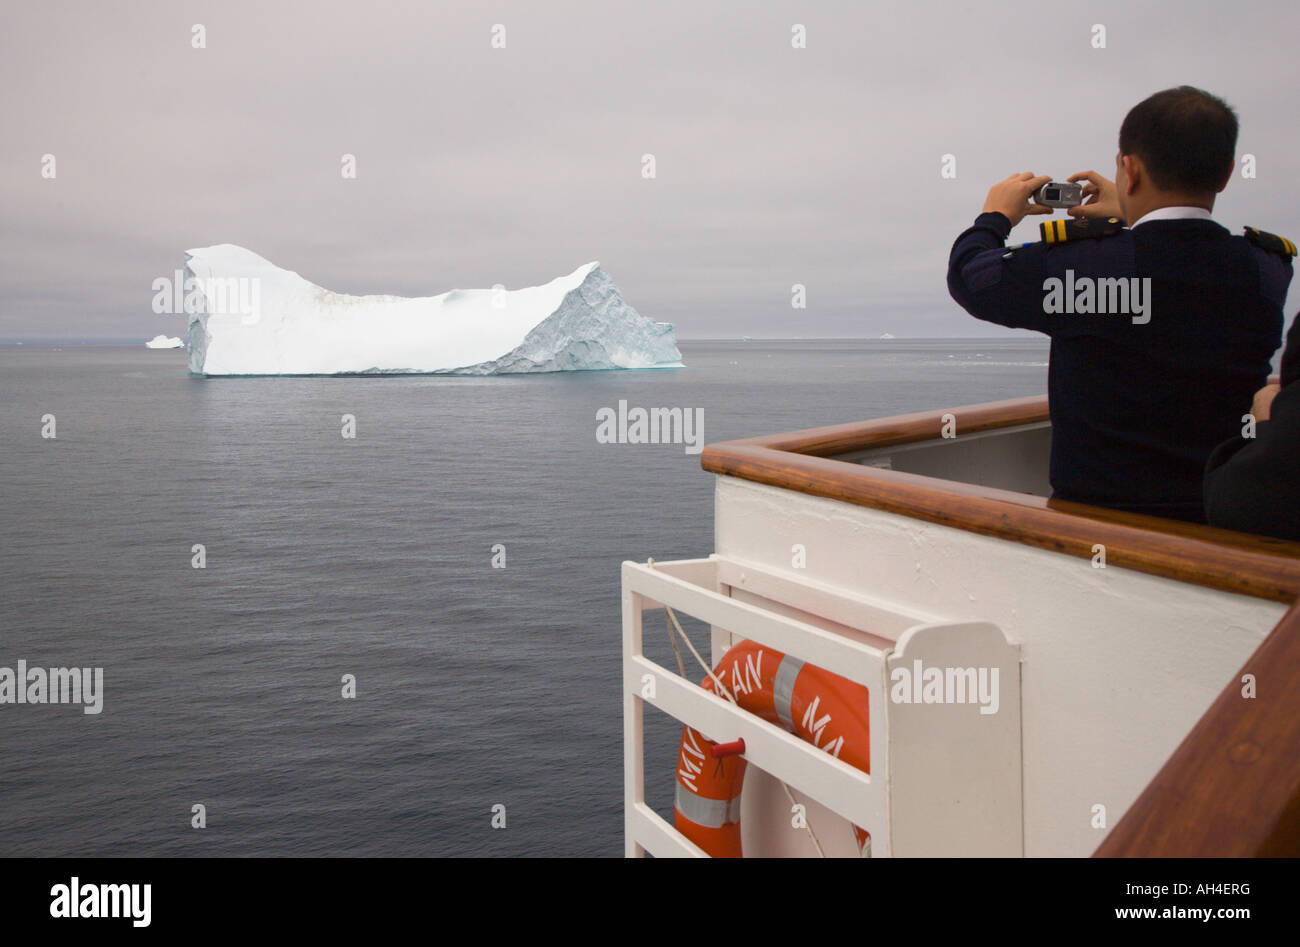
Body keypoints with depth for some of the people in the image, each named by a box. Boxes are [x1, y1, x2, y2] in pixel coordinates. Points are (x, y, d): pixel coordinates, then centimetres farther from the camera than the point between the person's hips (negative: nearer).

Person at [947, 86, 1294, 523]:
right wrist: (1129, 218, 34)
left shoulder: (1076, 262, -17)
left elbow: (969, 276, 2)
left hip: (1098, 510, -4)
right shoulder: (1267, 271, -4)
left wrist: (995, 216, 22)